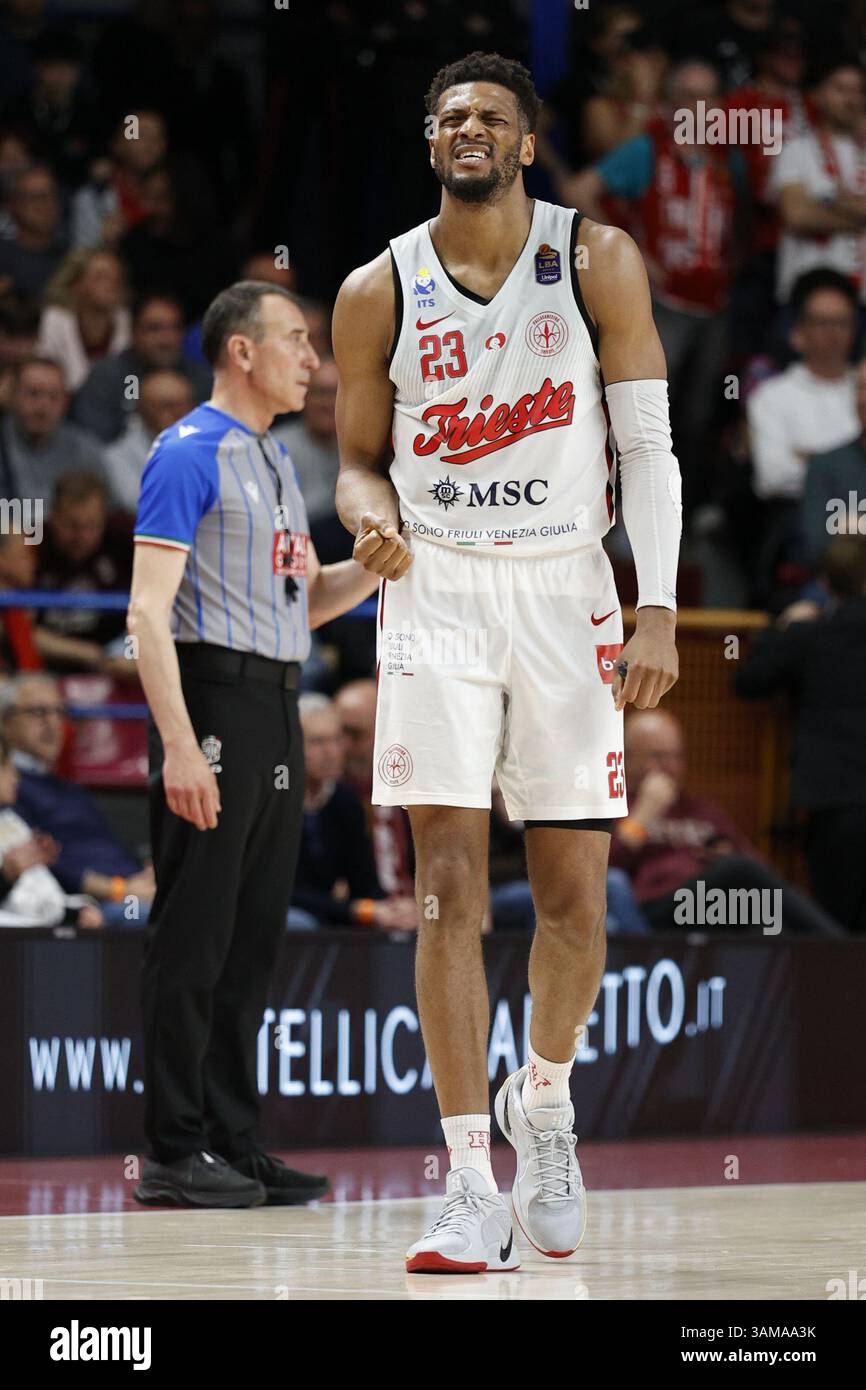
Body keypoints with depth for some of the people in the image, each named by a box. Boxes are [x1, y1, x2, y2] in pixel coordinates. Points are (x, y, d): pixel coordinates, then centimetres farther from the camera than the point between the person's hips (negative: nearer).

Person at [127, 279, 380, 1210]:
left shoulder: (275, 463, 19)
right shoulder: (190, 454, -9)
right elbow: (148, 611, -16)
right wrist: (180, 747, -24)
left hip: (276, 713, 9)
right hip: (215, 700, -9)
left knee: (252, 938, 10)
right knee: (194, 937, -6)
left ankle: (233, 1142, 15)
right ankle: (173, 1151, -3)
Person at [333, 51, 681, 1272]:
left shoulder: (596, 262, 0)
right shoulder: (379, 292, 2)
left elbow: (648, 446, 0)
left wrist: (657, 612, -8)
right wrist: (372, 518, -11)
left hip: (564, 588, 0)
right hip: (436, 589, 0)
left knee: (574, 899, 3)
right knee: (450, 889, -10)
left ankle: (544, 1099, 33)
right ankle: (472, 1192, -9)